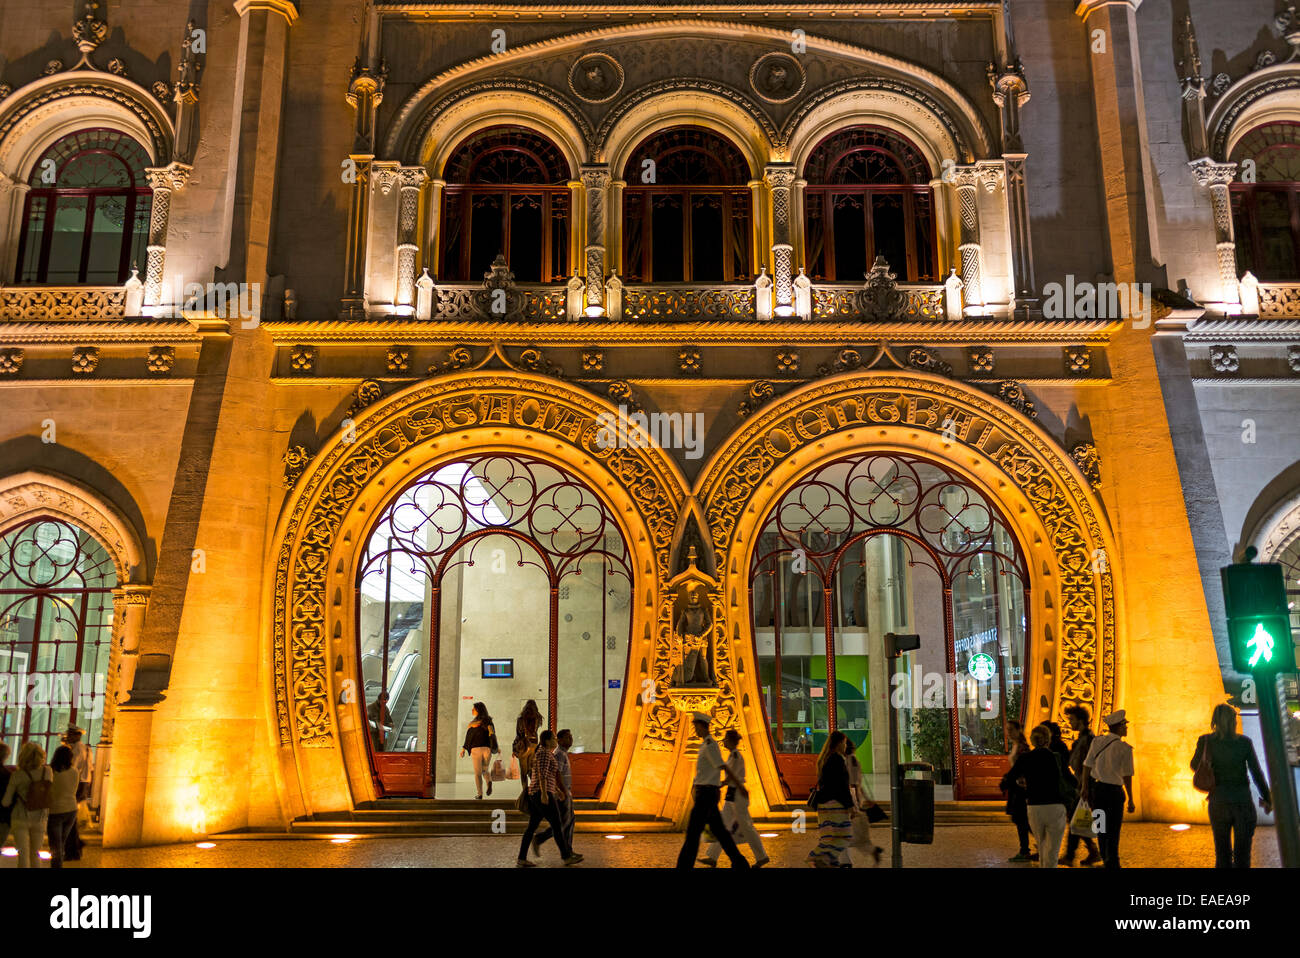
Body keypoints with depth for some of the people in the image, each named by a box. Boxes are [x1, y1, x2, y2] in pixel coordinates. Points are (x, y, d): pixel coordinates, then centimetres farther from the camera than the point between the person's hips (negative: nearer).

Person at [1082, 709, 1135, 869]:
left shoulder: (1097, 741, 0)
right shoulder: (1125, 748, -11)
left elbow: (1087, 766, 1)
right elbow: (1127, 776, -10)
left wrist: (1086, 788, 9)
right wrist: (1131, 800, -3)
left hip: (1095, 787, 4)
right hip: (1114, 791, -4)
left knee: (1101, 827, 17)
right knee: (1113, 831, 7)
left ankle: (1106, 861, 28)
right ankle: (1112, 864, 12)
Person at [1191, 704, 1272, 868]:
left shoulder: (1205, 741, -6)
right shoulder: (1245, 742, -8)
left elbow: (1195, 767, 7)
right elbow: (1257, 774, -3)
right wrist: (1267, 799, 8)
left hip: (1218, 803, 1)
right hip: (1243, 802, -1)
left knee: (1222, 854, 12)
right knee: (1242, 855, 7)